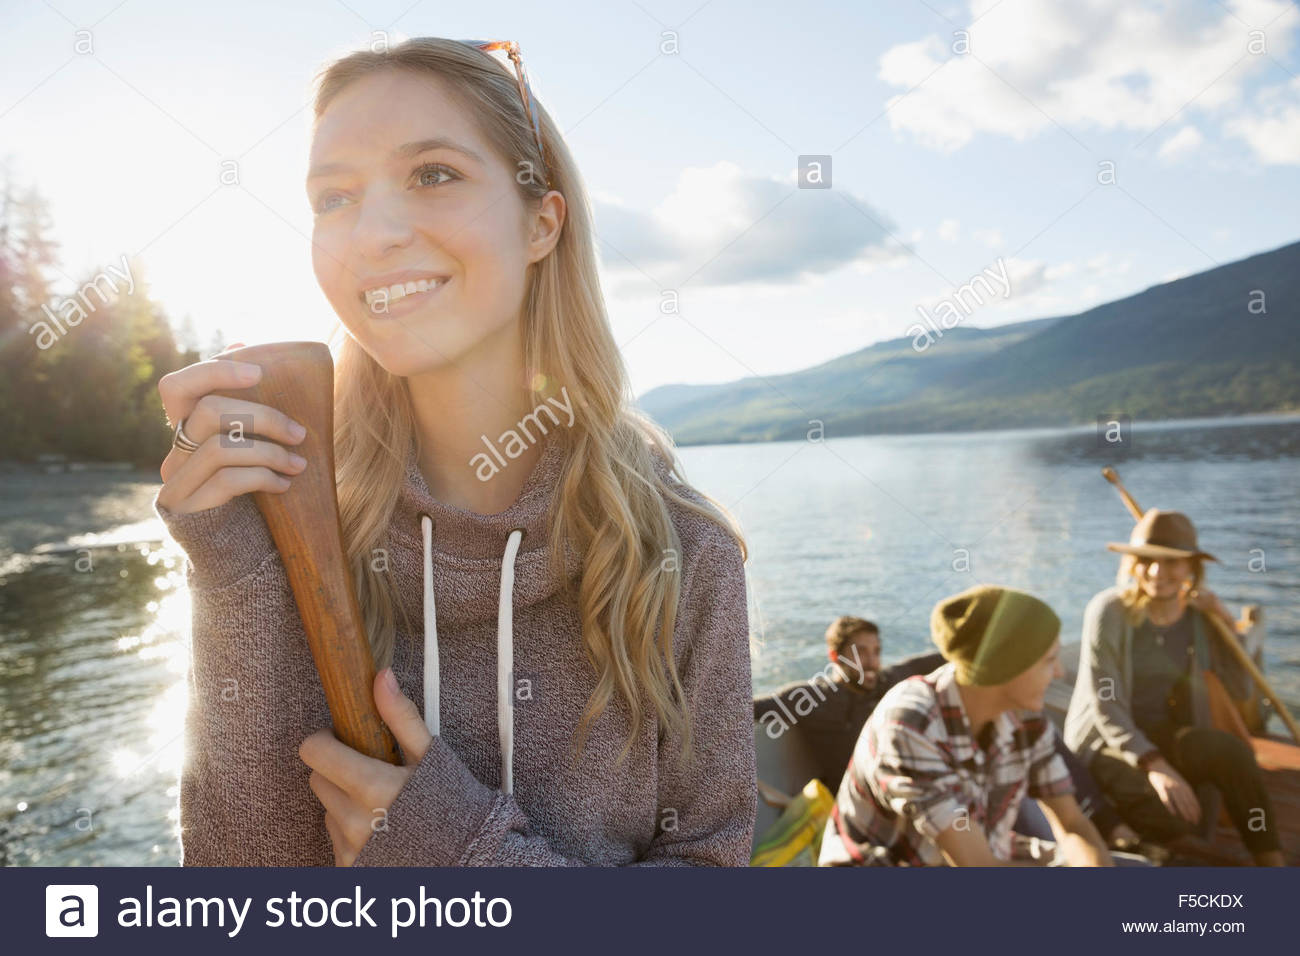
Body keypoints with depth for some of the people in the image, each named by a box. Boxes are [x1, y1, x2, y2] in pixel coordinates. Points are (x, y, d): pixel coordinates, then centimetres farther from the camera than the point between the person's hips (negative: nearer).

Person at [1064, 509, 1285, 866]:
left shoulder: (1198, 613, 1)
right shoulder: (1108, 610, -14)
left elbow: (1244, 688, -2)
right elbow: (1104, 706, -19)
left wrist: (1225, 619, -10)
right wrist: (1155, 766, -33)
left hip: (1166, 736, 5)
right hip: (1105, 742, -4)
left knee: (1231, 751, -27)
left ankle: (1270, 862, -18)